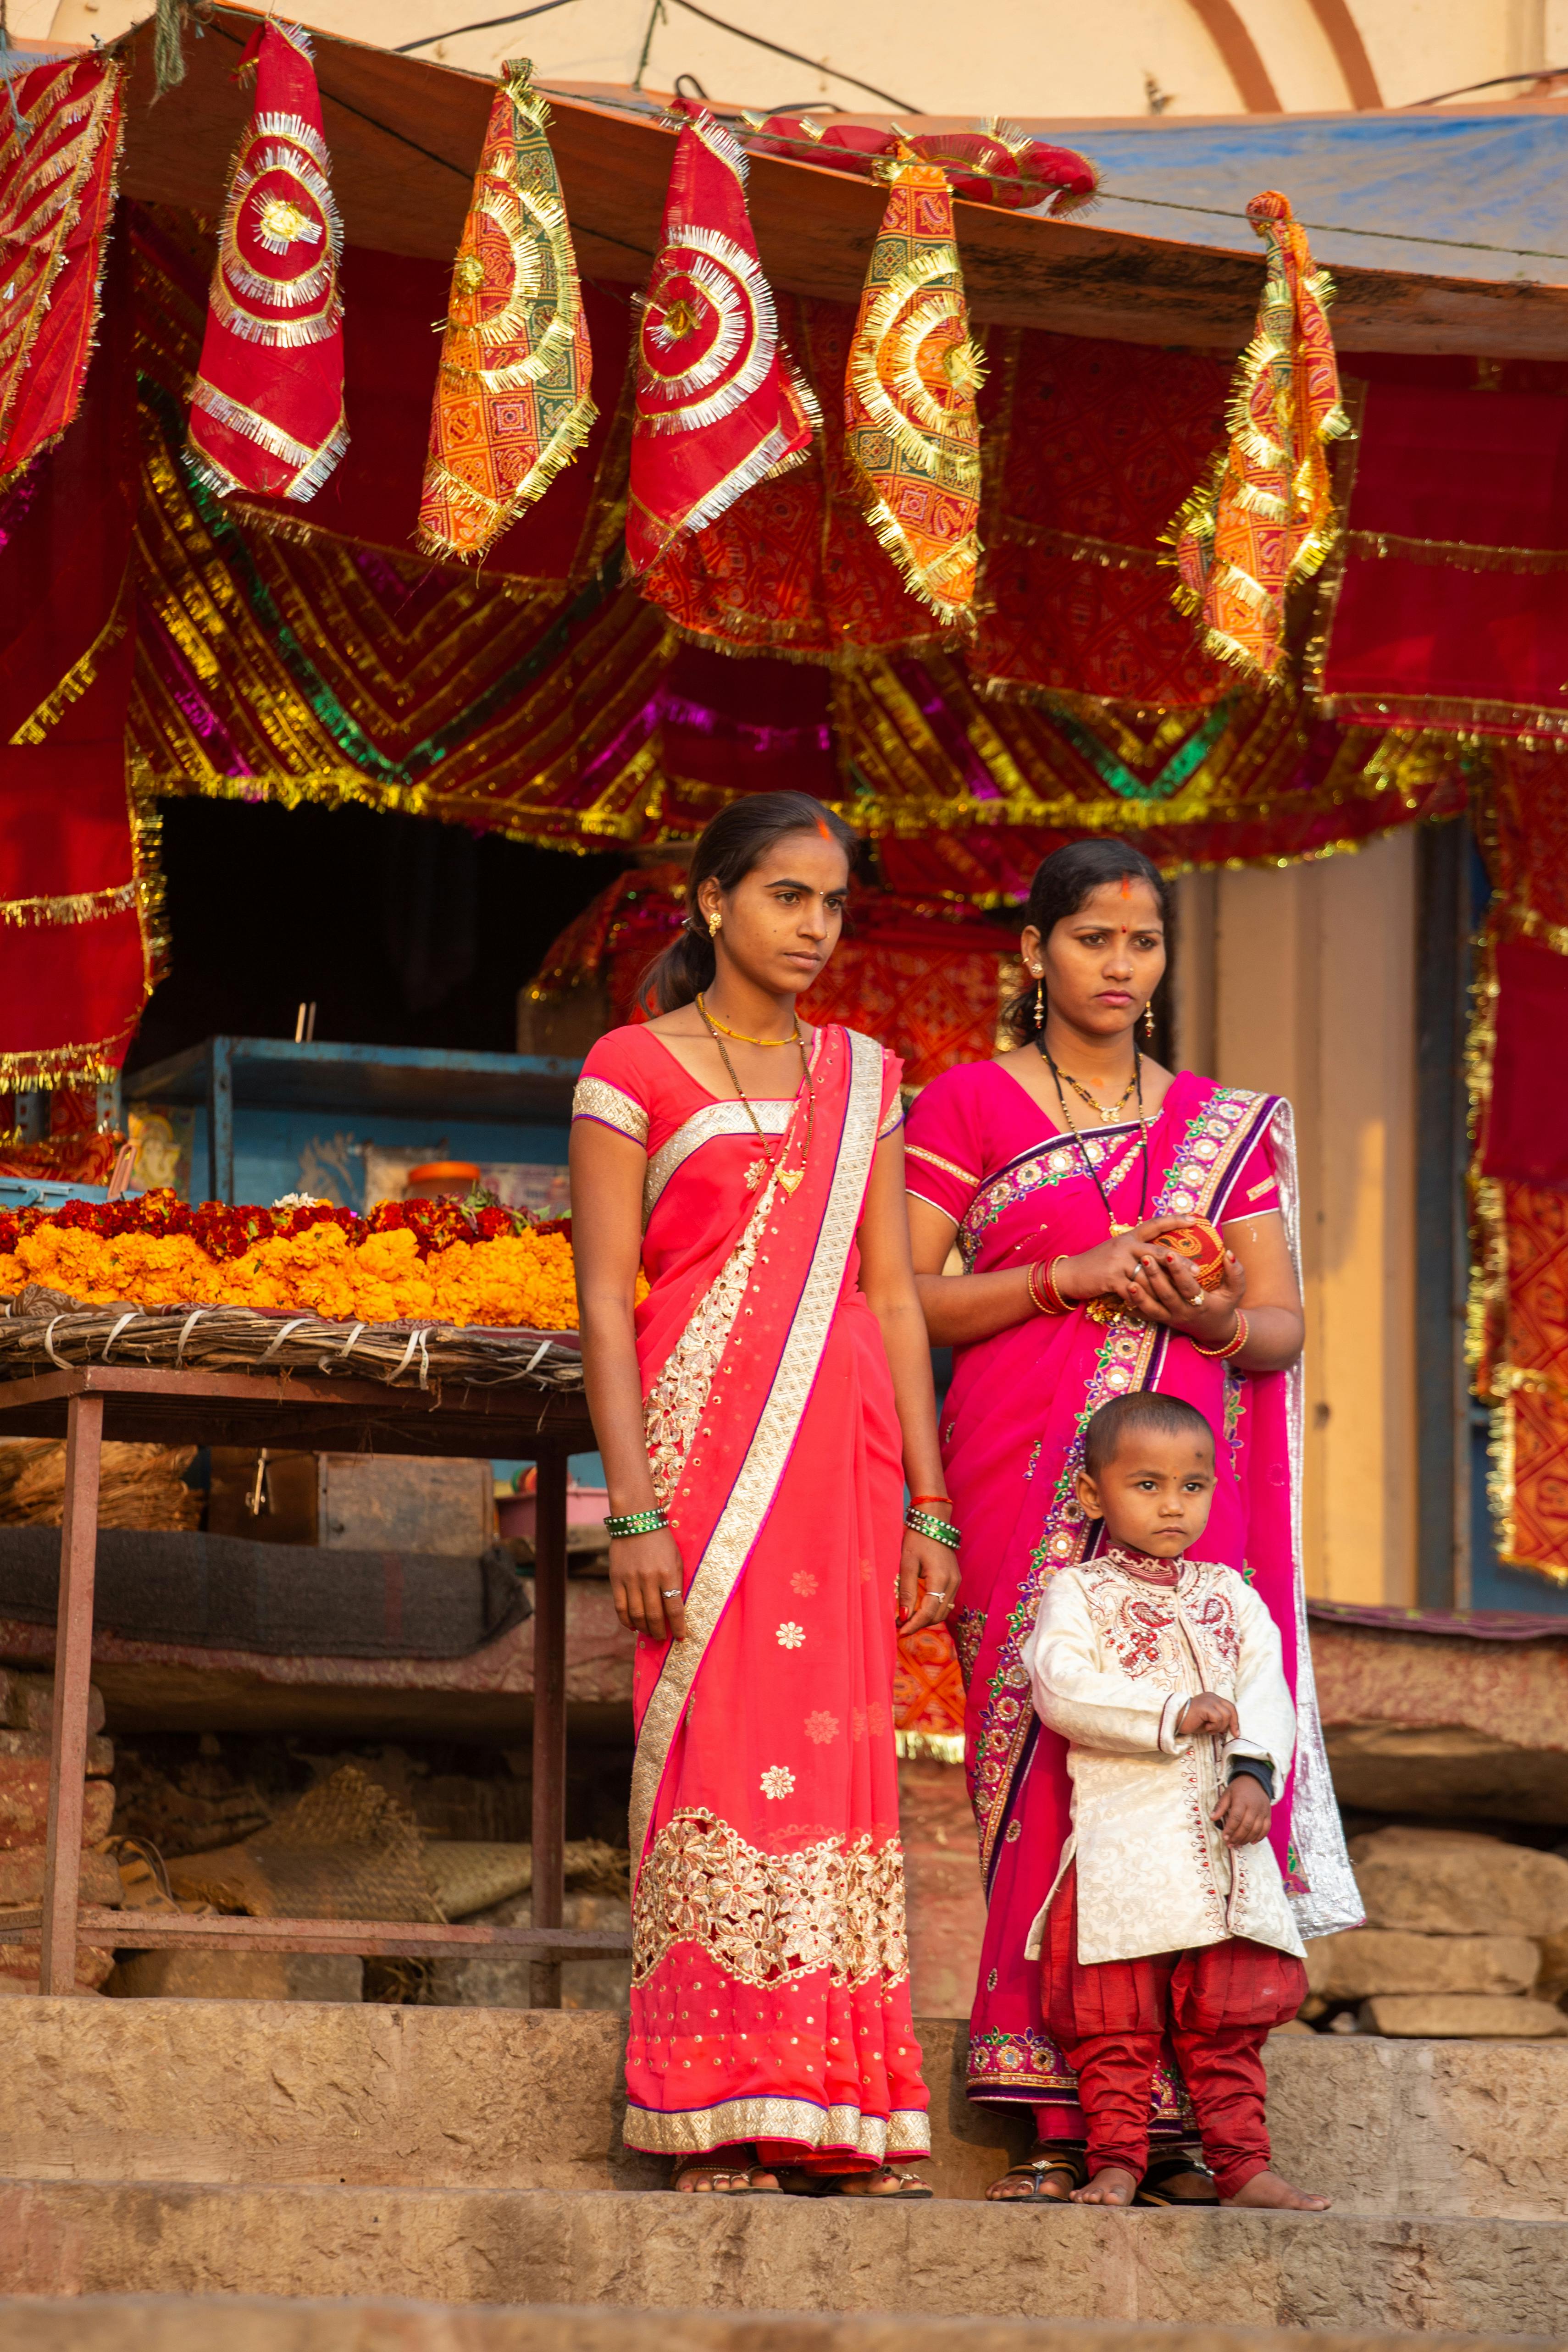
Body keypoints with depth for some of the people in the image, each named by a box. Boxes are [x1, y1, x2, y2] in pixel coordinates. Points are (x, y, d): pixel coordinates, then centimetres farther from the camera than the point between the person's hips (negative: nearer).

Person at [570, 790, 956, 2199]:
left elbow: (893, 1296, 14)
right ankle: (720, 2131, -7)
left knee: (841, 1753, 1)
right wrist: (633, 1510, -11)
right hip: (704, 1440, -4)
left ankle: (852, 2131, 2)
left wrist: (927, 1507, 8)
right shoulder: (635, 1070, 3)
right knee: (721, 1750, -8)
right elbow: (606, 1298, -2)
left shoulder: (863, 1077, 17)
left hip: (845, 1447, 4)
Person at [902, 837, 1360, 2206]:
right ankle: (1057, 2127, -11)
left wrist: (1213, 1317, -7)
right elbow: (904, 1304, 0)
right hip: (1029, 1474, -3)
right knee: (1046, 1765, -11)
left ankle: (1181, 2120, -5)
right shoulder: (968, 1106, 8)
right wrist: (1073, 1277, -10)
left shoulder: (1226, 1126, 18)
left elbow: (1284, 1325, 15)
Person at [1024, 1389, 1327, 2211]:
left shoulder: (1232, 1597, 16)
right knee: (1116, 2018, -3)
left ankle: (1241, 2164, 10)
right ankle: (1117, 2161, 3)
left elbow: (1266, 1698, 7)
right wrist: (1175, 1715, -17)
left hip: (1226, 1846, 4)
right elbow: (1062, 1688, -14)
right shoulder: (1077, 1595, 2)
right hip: (1120, 1841, -4)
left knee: (1228, 2015, 6)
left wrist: (1256, 1773, -12)